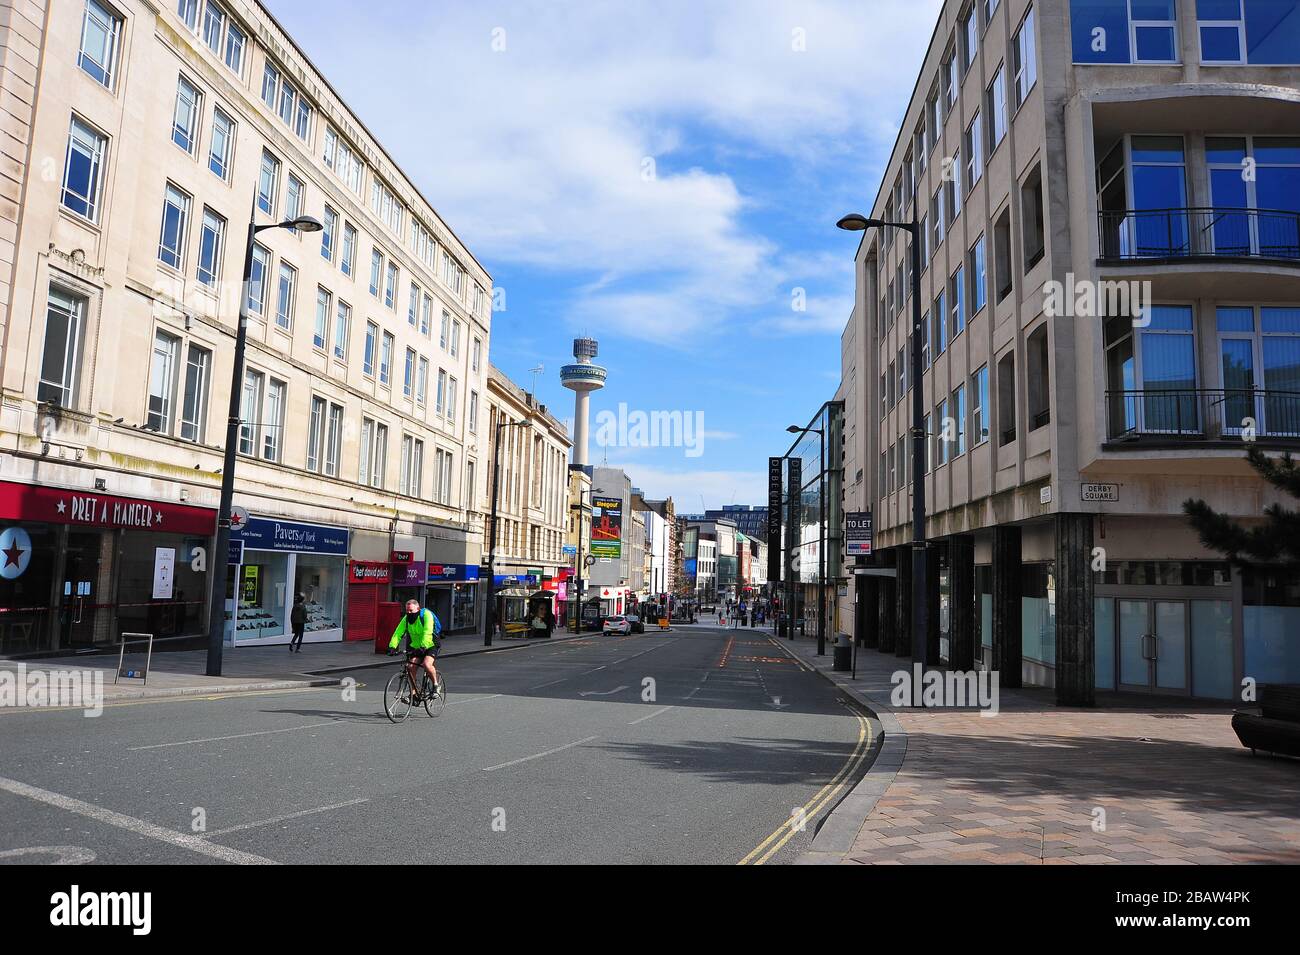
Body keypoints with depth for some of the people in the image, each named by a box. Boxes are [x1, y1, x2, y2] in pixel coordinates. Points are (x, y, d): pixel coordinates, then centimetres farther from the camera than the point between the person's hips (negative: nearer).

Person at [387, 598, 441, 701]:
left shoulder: (426, 615, -21)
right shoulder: (406, 618, -6)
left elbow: (427, 632, -34)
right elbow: (398, 633, -16)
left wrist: (423, 647, -46)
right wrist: (392, 646, -30)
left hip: (430, 646, -5)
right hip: (415, 647, 5)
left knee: (426, 664, -28)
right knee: (411, 667, -10)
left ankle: (436, 684, -4)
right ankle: (414, 693, 2)